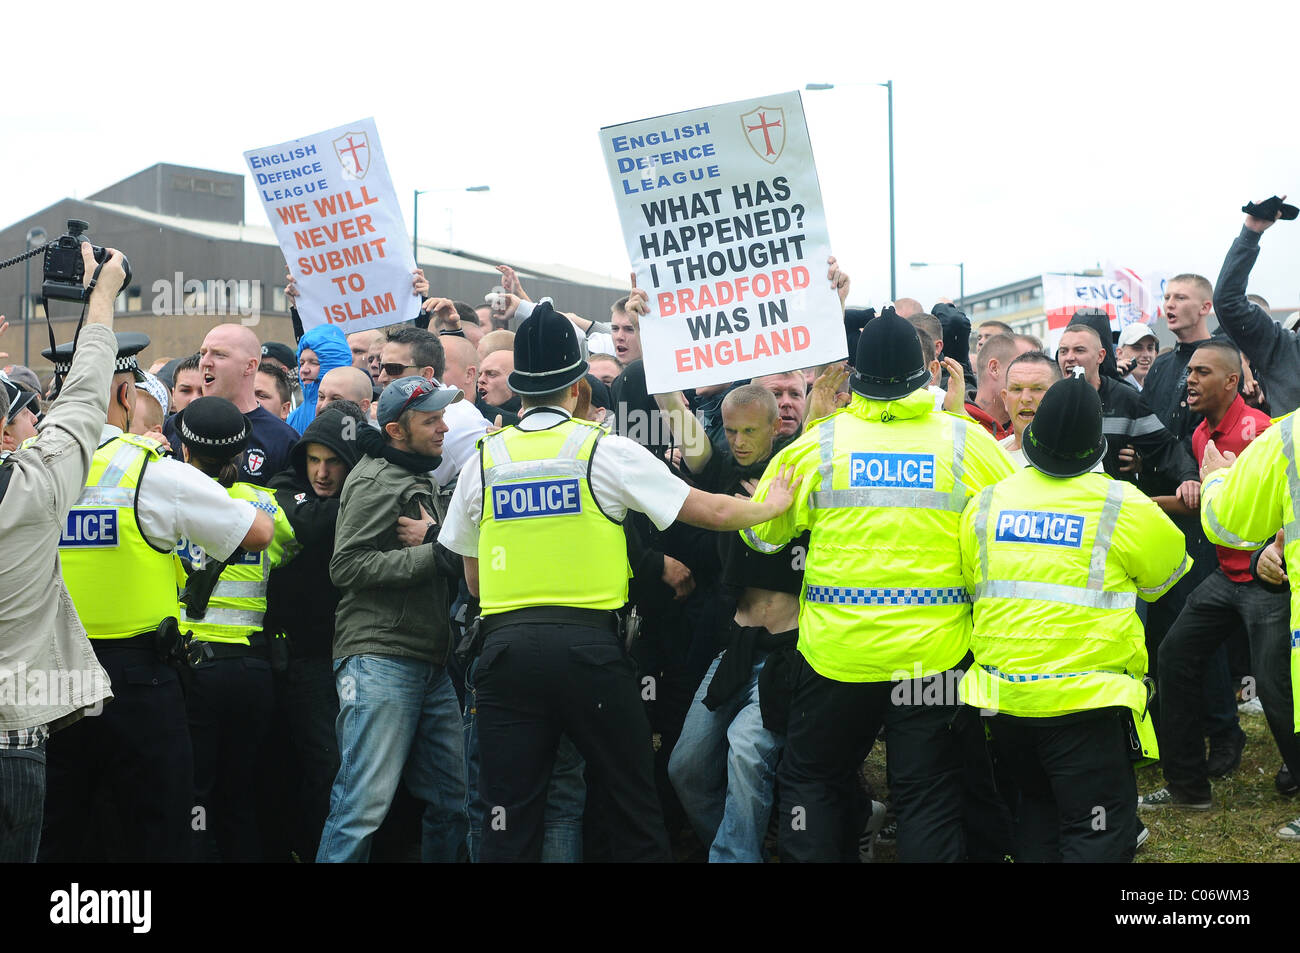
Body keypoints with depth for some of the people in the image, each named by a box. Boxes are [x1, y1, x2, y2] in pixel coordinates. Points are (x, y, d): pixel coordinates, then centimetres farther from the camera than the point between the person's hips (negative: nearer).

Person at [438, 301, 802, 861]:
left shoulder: (483, 460, 7)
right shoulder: (605, 451, -1)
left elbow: (473, 580, 15)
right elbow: (711, 511, 4)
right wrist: (773, 504, 22)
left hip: (506, 645, 2)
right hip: (587, 642, -2)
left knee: (510, 825, 3)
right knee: (633, 812, 8)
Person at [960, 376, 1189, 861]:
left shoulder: (984, 504, 1)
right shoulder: (1124, 507, -9)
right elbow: (1168, 571, 9)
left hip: (1002, 698, 5)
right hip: (1084, 700, -5)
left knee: (1038, 806, 25)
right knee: (1098, 833, 1)